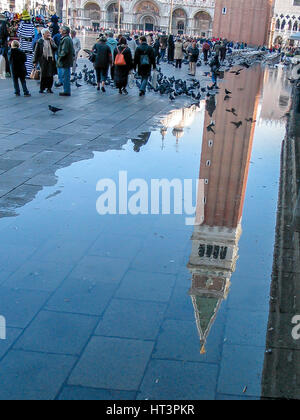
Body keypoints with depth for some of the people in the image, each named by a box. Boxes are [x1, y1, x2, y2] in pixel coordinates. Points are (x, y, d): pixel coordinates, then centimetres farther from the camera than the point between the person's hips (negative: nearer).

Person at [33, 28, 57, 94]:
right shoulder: (40, 42, 1)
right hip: (43, 59, -3)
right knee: (43, 75, -2)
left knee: (50, 75, 2)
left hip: (51, 59, 3)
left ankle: (49, 88, 12)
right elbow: (36, 52, 0)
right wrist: (35, 61, -3)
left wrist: (51, 41, -8)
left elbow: (55, 48, 1)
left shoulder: (51, 41, 12)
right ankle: (42, 88, 7)